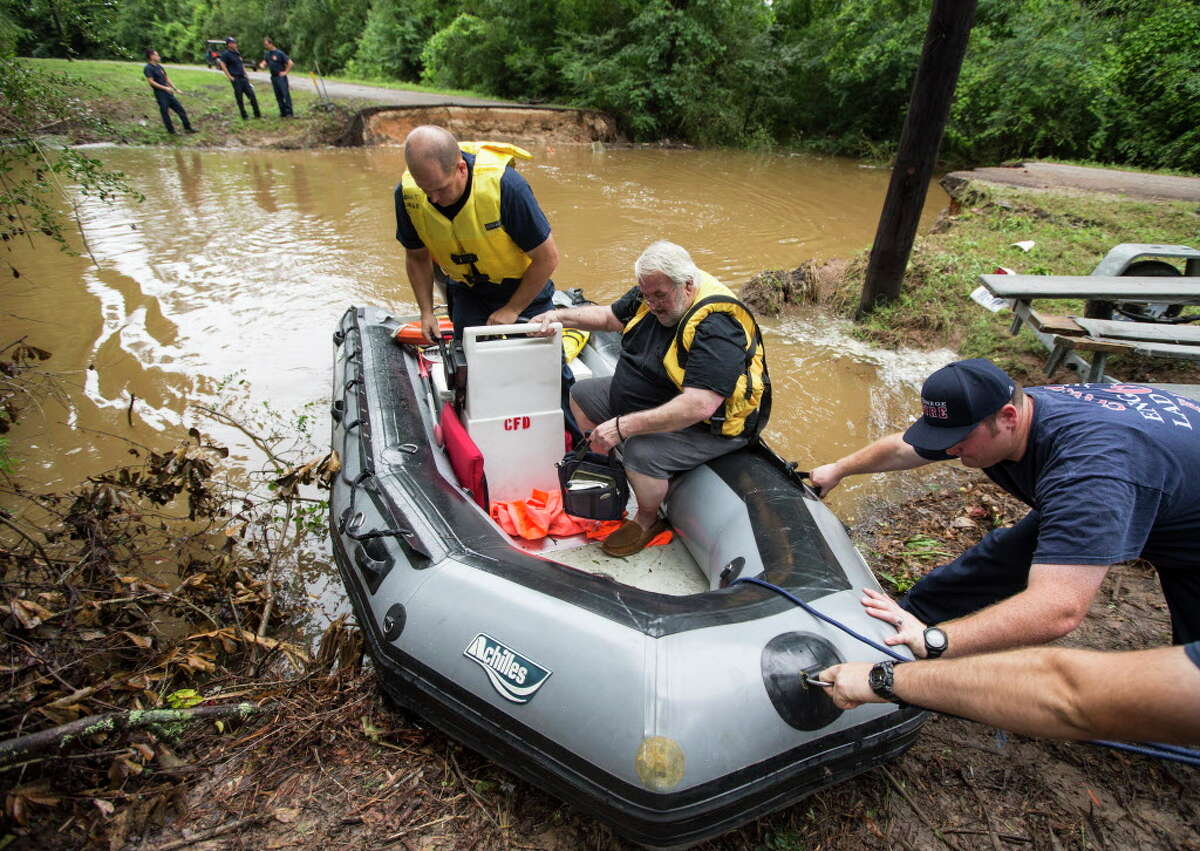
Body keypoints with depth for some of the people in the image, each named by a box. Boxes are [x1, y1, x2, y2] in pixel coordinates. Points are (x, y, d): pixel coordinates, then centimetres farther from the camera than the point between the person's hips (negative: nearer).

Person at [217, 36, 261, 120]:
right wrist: (229, 76, -14)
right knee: (239, 98, -1)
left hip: (243, 78, 6)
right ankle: (244, 116, 5)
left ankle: (257, 114, 6)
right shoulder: (226, 54, -6)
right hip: (236, 79, -6)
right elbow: (222, 65, -11)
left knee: (252, 95, 1)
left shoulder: (237, 53, 16)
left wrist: (245, 74, 18)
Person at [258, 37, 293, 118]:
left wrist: (285, 72, -10)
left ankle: (289, 112, -7)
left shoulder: (279, 53, -9)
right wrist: (262, 65, -7)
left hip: (281, 77, -7)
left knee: (286, 94, -8)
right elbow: (264, 63, 16)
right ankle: (283, 112, 12)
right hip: (273, 77, 7)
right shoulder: (267, 54, 11)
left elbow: (290, 63, -11)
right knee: (278, 96, 7)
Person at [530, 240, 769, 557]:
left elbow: (699, 406, -42)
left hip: (704, 424, -9)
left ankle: (647, 520, -1)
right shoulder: (653, 294, -6)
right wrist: (559, 315, -5)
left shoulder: (716, 329, -33)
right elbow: (609, 316, 12)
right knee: (581, 395, 10)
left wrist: (624, 426, -41)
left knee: (642, 454, -34)